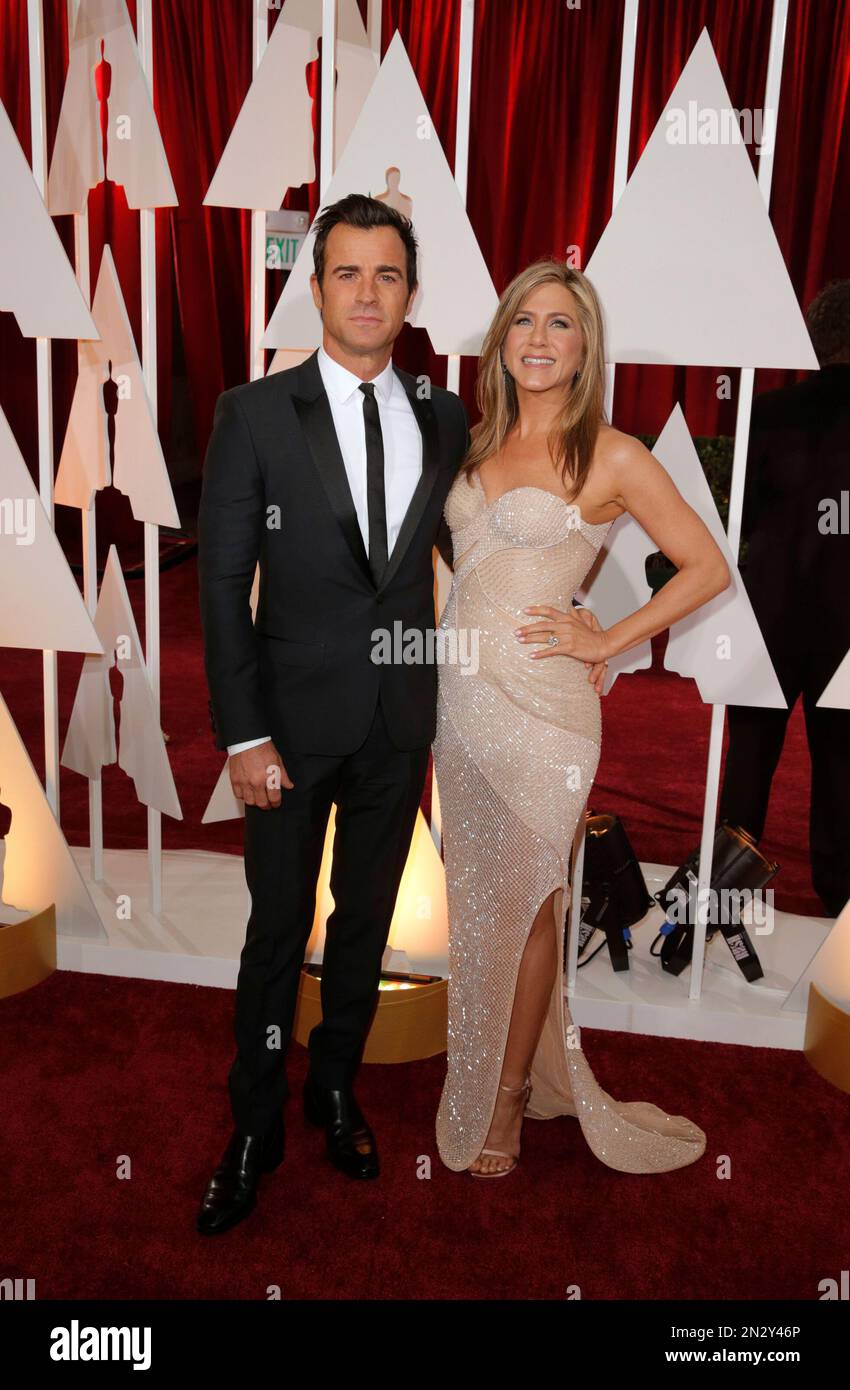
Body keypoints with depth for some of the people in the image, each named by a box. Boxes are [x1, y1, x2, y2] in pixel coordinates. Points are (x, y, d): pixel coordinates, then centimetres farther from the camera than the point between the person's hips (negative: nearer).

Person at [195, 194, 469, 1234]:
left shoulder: (444, 420, 4)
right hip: (297, 717, -3)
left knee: (368, 917, 17)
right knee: (278, 930, 8)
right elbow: (223, 585, -8)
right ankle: (254, 1130, 28)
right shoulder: (255, 413, -6)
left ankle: (336, 1089, 39)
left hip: (402, 719, 3)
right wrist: (243, 735, -12)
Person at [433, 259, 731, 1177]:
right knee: (476, 896, 13)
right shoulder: (477, 447, 11)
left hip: (538, 702, -5)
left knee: (523, 901, 5)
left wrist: (607, 641, -6)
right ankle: (482, 1067, 32)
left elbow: (707, 568, -3)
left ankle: (505, 1099, 23)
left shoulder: (611, 456, -5)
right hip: (458, 696, 6)